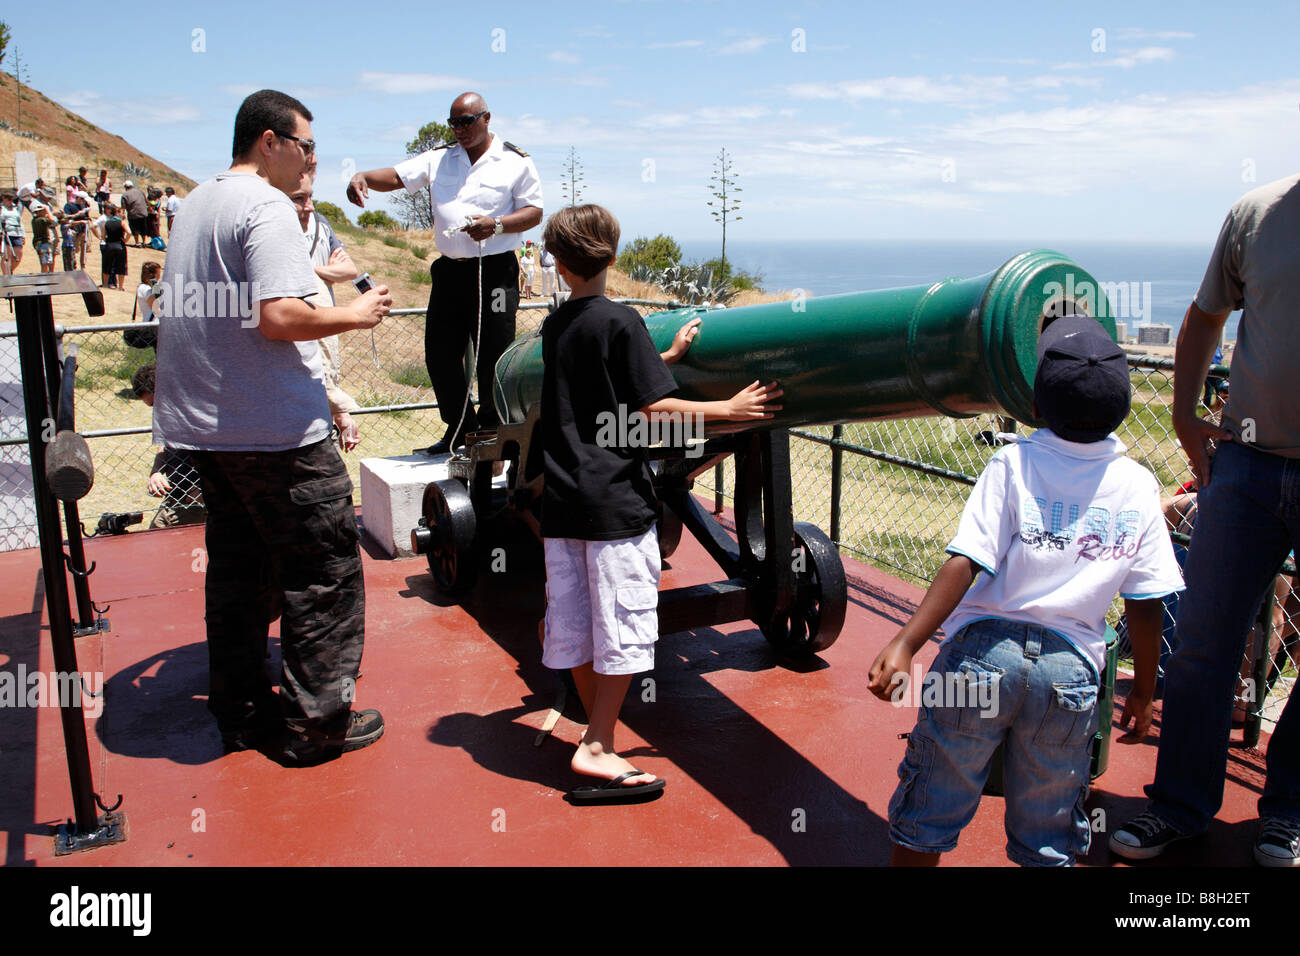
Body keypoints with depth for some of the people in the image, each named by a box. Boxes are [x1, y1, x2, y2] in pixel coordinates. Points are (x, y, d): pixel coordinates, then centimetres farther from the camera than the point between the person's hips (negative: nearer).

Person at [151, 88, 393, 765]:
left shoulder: (196, 205, 15)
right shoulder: (267, 207, -13)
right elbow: (280, 317, -25)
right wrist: (355, 314, -10)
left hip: (201, 423, 10)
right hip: (276, 429, -9)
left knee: (235, 568, 16)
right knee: (324, 571, 0)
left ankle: (240, 712, 25)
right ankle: (314, 722, 7)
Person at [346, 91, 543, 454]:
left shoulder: (516, 162, 4)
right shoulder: (439, 158, 14)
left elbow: (534, 211, 1)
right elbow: (396, 176, 8)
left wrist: (496, 224, -16)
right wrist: (363, 177, -13)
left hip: (495, 272, -4)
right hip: (450, 271, 5)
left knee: (493, 356, -3)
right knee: (440, 353, 6)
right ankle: (459, 429, 21)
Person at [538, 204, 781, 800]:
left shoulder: (553, 327, 12)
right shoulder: (620, 322, -8)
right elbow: (652, 408, -12)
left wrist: (667, 354, 28)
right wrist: (728, 409, -5)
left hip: (562, 503, 7)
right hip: (616, 503, -7)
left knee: (575, 627, 11)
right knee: (621, 630, 0)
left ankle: (597, 734, 24)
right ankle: (598, 748, 1)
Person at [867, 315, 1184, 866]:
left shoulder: (1013, 464, -5)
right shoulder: (1138, 487, 2)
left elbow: (964, 564, -15)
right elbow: (1146, 606, 2)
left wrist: (906, 644, -18)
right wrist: (1143, 690, 15)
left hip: (985, 651, -2)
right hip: (1070, 669, 2)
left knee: (927, 818, 14)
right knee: (1047, 844, 18)